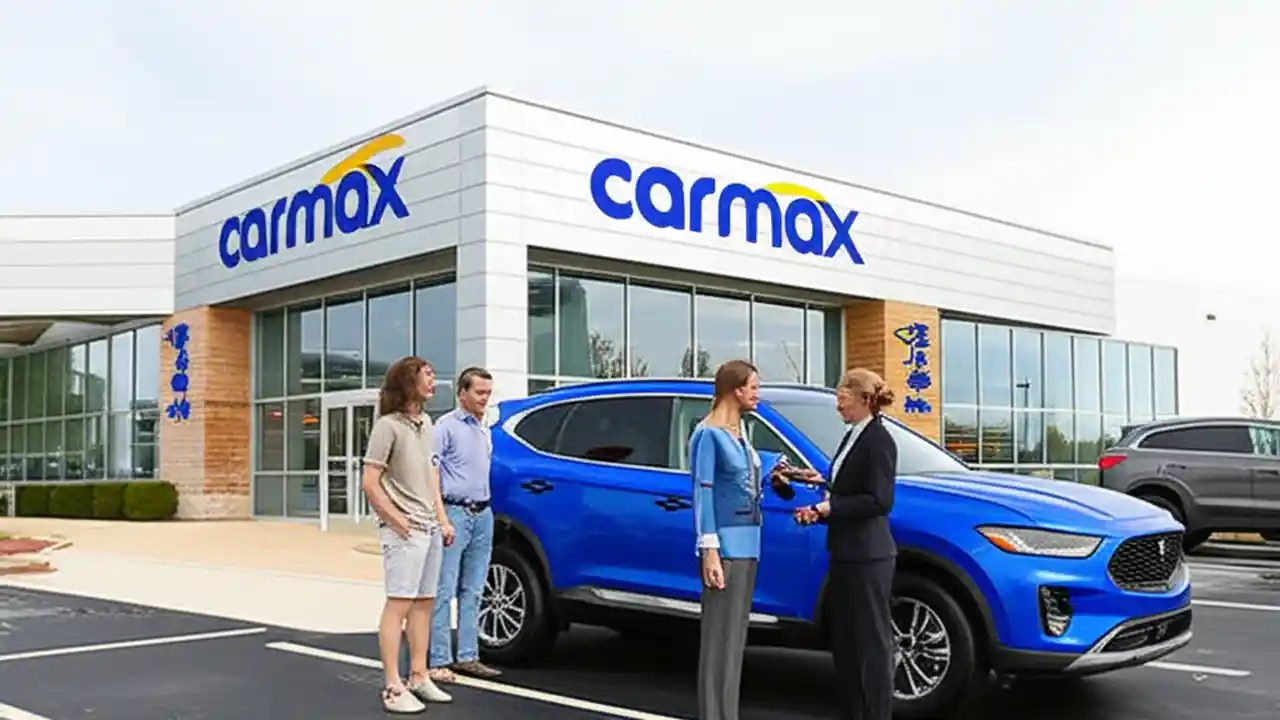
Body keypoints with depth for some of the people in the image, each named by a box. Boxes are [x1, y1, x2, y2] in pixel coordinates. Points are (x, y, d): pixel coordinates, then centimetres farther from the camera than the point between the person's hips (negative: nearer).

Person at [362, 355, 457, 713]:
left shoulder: (425, 422, 13)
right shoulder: (388, 425, -12)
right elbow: (370, 483, -15)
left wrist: (442, 519, 13)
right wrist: (397, 521, -14)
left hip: (429, 528, 8)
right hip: (405, 532, -8)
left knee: (423, 603, 13)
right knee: (399, 604, -6)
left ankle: (418, 677, 22)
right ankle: (393, 688, -2)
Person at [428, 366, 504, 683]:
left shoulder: (484, 430, 18)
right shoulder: (446, 426, -6)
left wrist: (483, 506, 16)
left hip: (482, 514, 8)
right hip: (455, 513, -8)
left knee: (472, 591, 11)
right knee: (444, 591, -6)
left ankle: (467, 657, 18)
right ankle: (438, 661, -3)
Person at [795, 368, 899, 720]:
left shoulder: (879, 441, -13)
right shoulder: (852, 437, 14)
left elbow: (879, 501, -20)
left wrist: (831, 508, -16)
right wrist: (820, 510, 4)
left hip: (868, 556, -9)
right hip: (845, 553, 9)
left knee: (872, 640, -1)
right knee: (844, 641, 15)